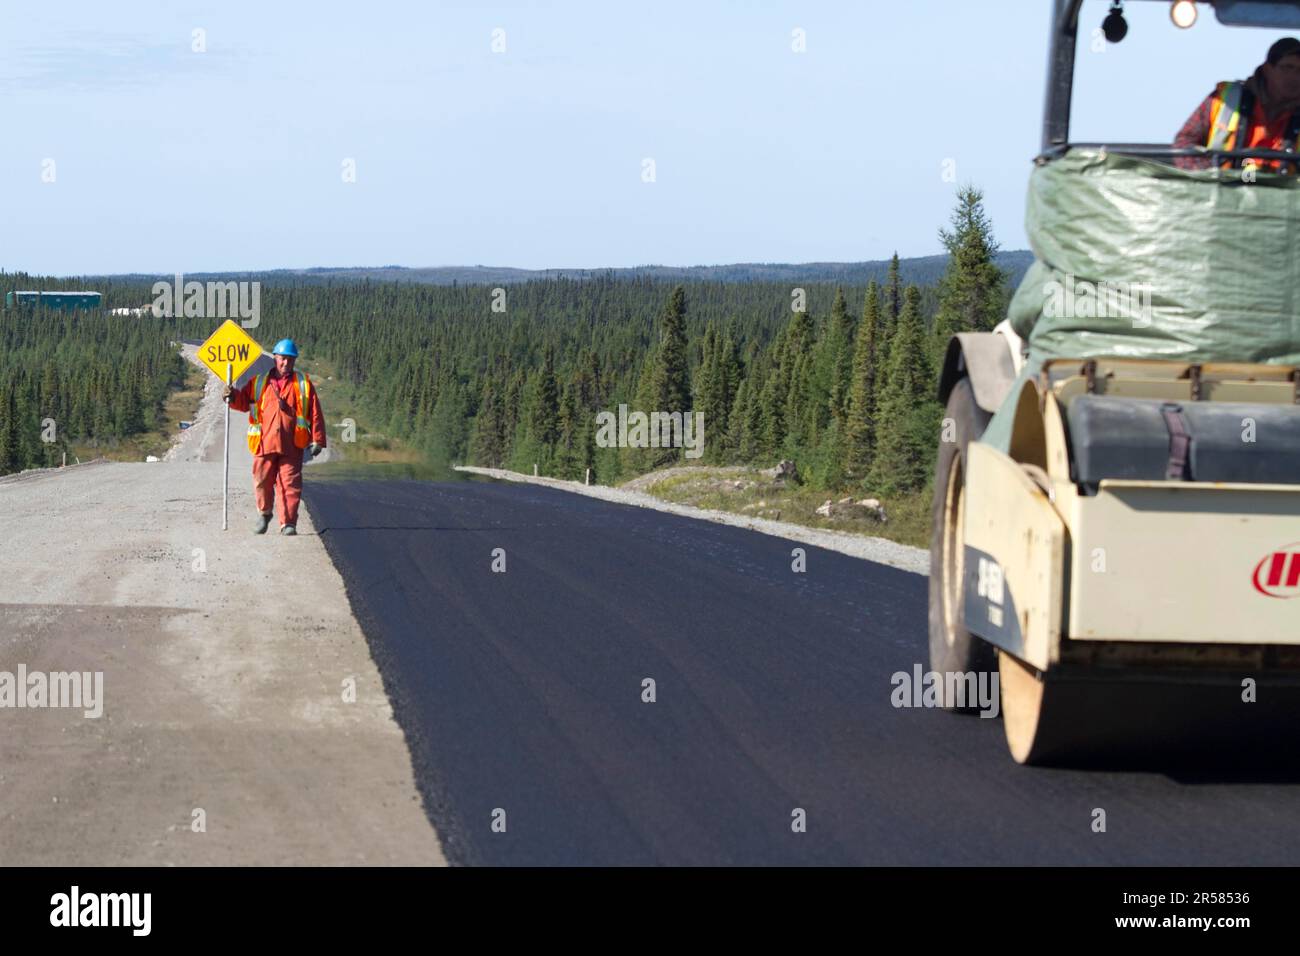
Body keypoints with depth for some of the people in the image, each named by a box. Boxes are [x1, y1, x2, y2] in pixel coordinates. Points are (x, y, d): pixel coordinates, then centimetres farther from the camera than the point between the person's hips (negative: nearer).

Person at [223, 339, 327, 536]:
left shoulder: (303, 384, 10)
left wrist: (317, 440, 1)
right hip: (264, 443, 1)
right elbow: (243, 402, 16)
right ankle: (264, 513, 29)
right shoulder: (258, 383, 13)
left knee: (290, 484, -5)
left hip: (291, 445, -1)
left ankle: (288, 523, -1)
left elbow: (315, 414, 7)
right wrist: (232, 397, -7)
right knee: (262, 481, 5)